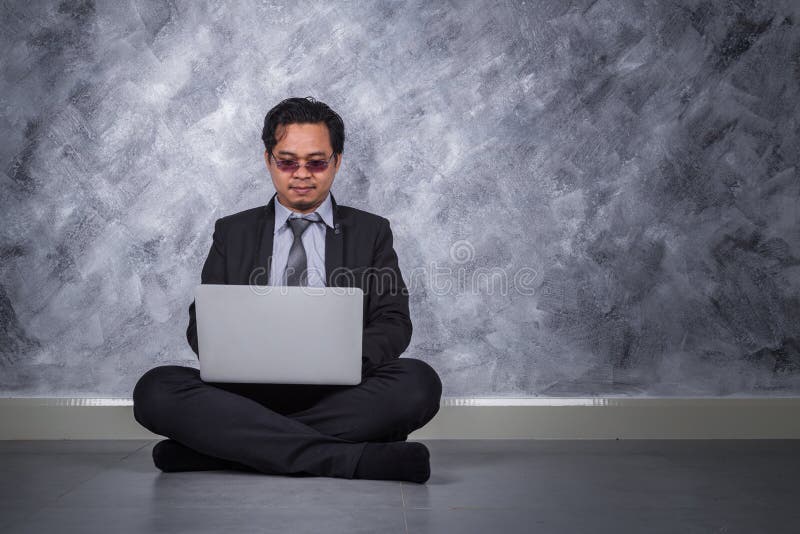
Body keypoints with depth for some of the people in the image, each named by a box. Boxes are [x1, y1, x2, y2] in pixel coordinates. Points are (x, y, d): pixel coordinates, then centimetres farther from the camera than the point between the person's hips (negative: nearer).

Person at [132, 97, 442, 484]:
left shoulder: (371, 232, 15)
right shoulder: (232, 233, 18)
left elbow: (394, 322, 6)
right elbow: (201, 321, 12)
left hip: (338, 394, 0)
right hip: (248, 391, 1)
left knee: (419, 381, -31)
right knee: (155, 389, -27)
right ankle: (354, 459, -33)